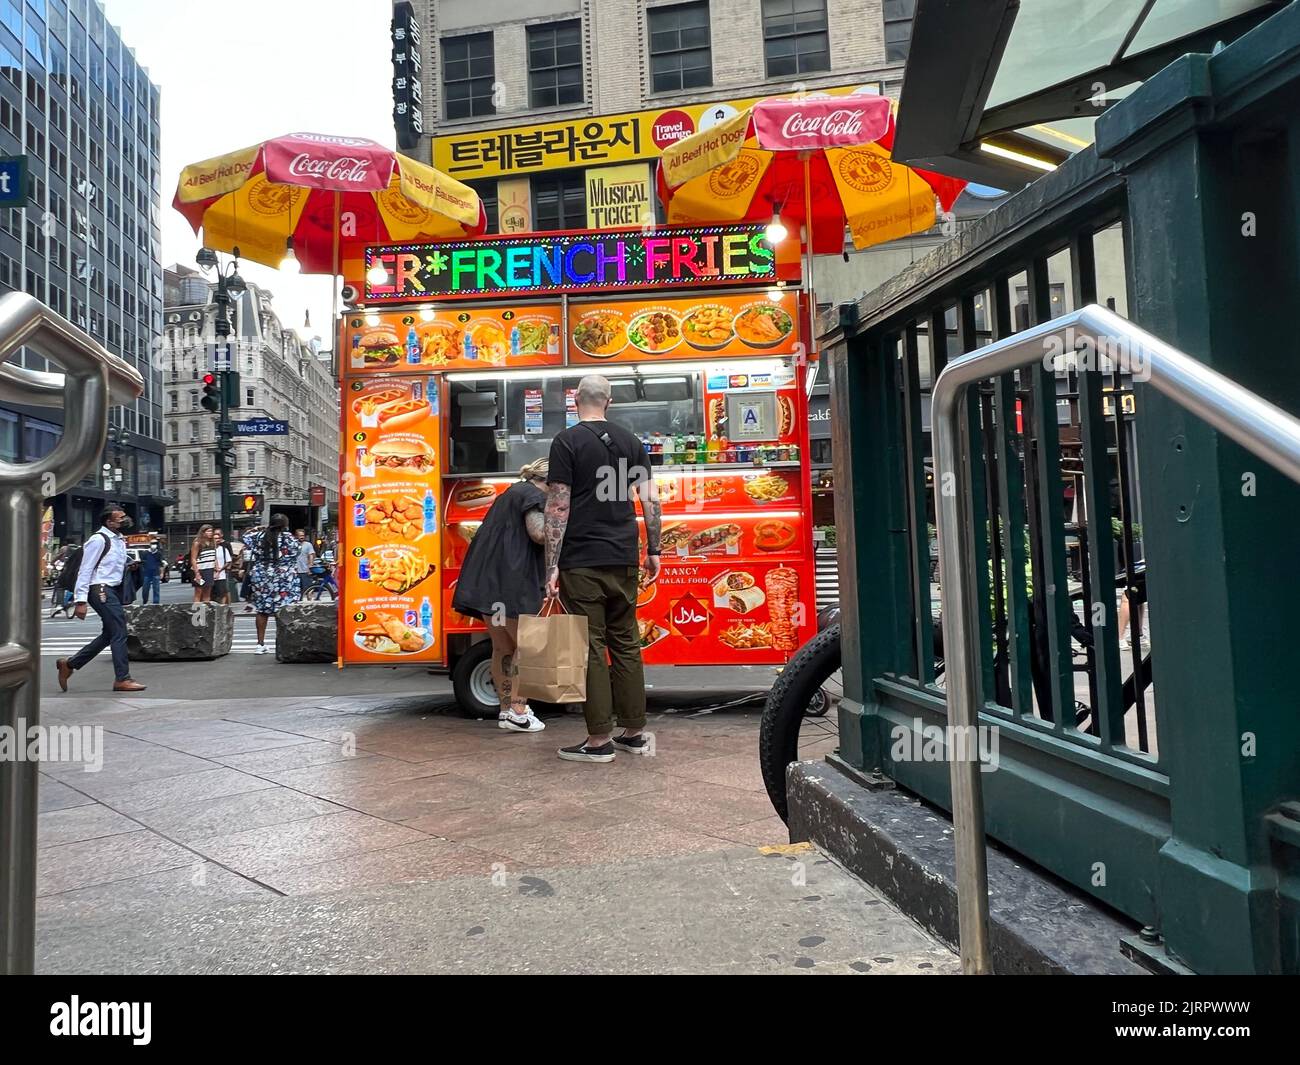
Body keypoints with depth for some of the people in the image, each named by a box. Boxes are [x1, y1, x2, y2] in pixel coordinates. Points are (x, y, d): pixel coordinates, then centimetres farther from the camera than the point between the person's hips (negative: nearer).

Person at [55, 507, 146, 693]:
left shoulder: (119, 540, 15)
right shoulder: (98, 540, -12)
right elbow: (85, 570, -14)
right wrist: (81, 601, -17)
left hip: (114, 590, 10)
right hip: (101, 590, -10)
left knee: (109, 635, 14)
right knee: (119, 634, -9)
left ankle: (69, 664, 27)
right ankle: (122, 679, -4)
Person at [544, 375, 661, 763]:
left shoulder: (567, 441, -5)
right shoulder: (630, 441, 10)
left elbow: (558, 506, -10)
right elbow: (650, 499, 7)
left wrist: (552, 566, -10)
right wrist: (653, 550, 14)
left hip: (581, 562, -5)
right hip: (623, 560, 5)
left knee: (590, 646, 0)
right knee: (626, 643, 12)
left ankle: (600, 739, 4)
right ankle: (634, 732, 18)